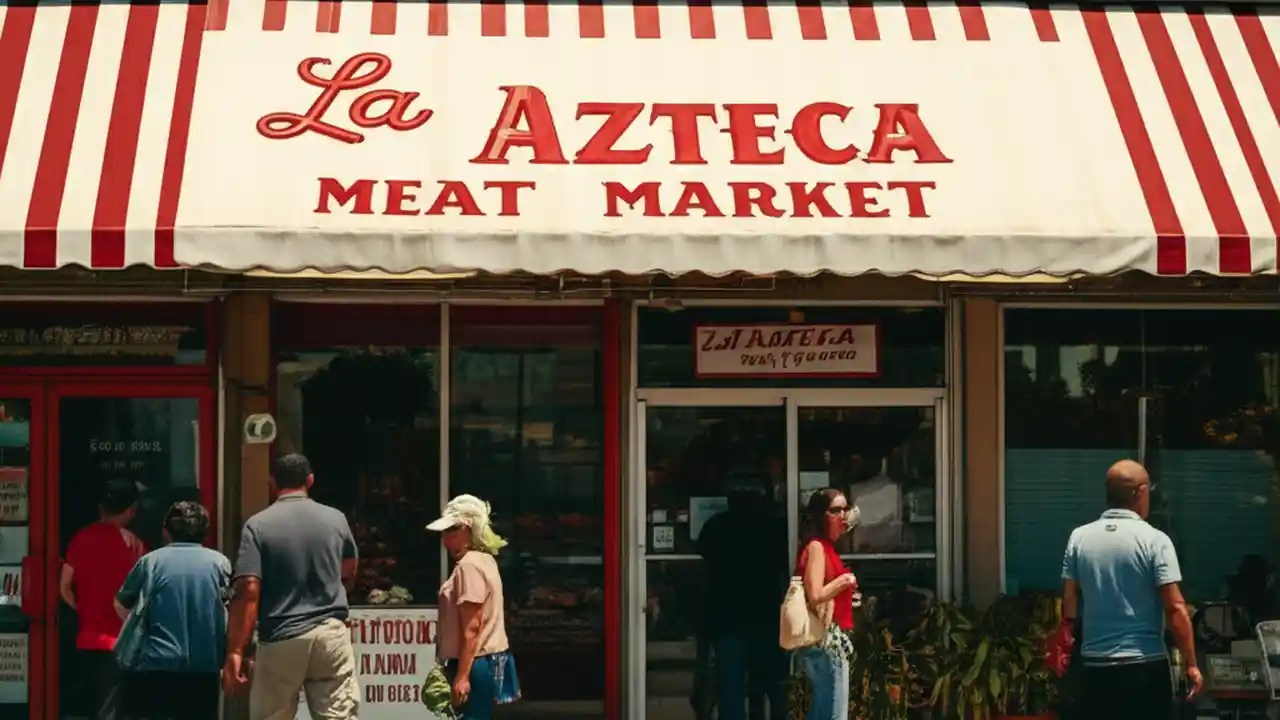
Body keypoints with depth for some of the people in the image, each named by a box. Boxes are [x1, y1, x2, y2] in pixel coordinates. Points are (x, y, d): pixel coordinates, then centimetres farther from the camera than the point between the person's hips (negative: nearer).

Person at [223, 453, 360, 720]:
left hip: (280, 641, -2)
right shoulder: (336, 520, 6)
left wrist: (235, 652, -11)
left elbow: (248, 591, -12)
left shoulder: (258, 525, -4)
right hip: (330, 634, 2)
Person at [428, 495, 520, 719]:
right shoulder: (483, 560, 15)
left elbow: (471, 628, -21)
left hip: (474, 662, -11)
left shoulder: (469, 566, -16)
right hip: (490, 658, 11)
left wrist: (462, 676, -23)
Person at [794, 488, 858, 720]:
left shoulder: (827, 547, 17)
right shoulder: (817, 547, -12)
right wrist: (844, 581, -14)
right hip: (824, 640, -10)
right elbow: (815, 597, -23)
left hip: (829, 640, 10)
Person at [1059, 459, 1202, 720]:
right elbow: (1175, 609, -13)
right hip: (1146, 665, -4)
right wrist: (1191, 664, -6)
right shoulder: (1154, 540, -9)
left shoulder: (1079, 538, 2)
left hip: (1096, 665, 4)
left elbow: (1069, 602, 7)